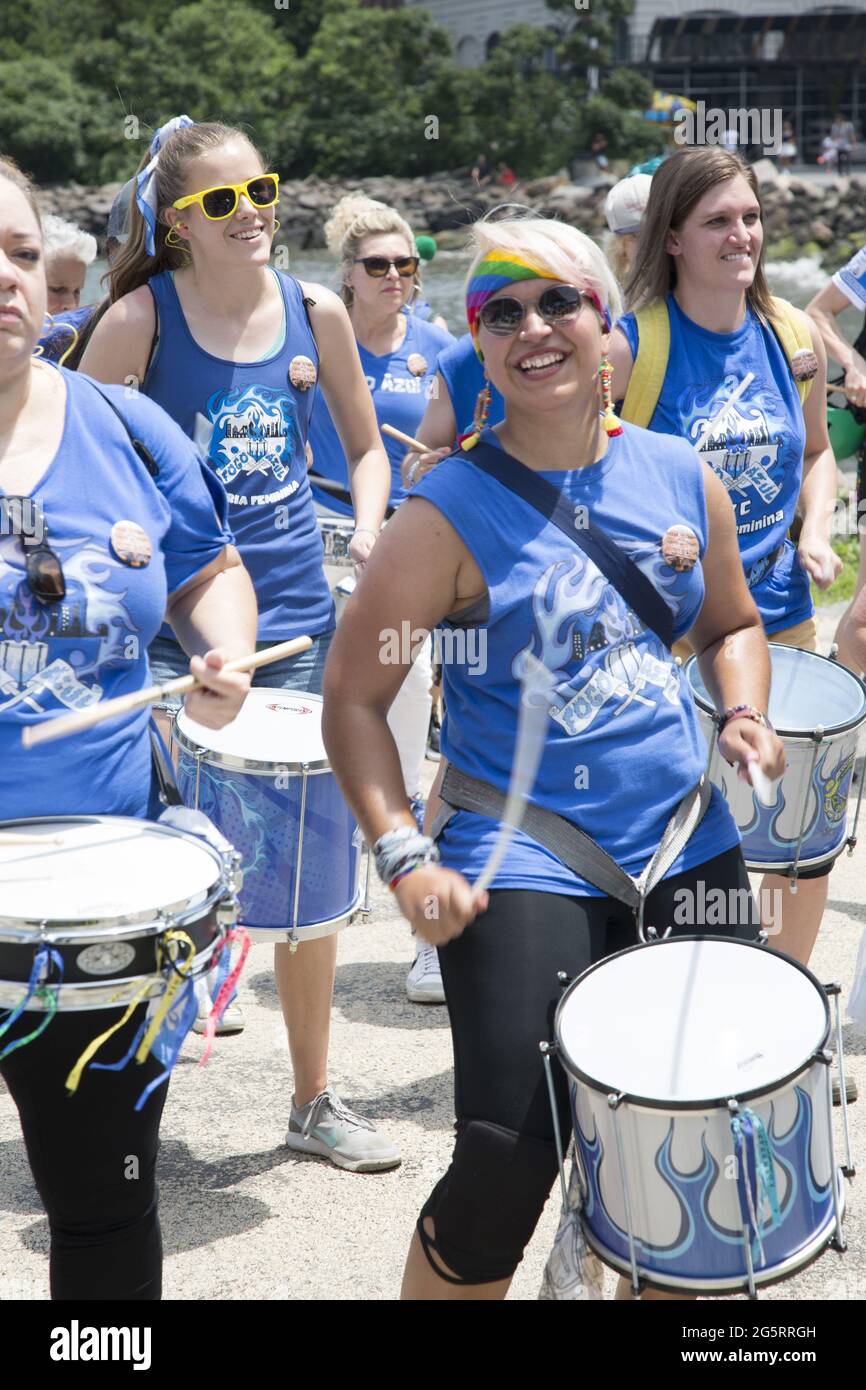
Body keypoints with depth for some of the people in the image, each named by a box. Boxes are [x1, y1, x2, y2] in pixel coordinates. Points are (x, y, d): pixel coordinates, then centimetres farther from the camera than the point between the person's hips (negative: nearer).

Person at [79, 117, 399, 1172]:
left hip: (294, 619, 3)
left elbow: (366, 445, 16)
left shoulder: (315, 312, 4)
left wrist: (369, 530, -2)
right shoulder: (142, 316, -6)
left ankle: (314, 1100, 26)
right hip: (168, 622, -3)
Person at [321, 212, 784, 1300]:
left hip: (689, 844, 5)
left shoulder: (681, 477, 4)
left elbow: (731, 623, 20)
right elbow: (353, 698, -7)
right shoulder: (450, 513, -9)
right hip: (523, 863, -5)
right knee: (508, 1160, -13)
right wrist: (403, 856, -18)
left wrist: (745, 713, -1)